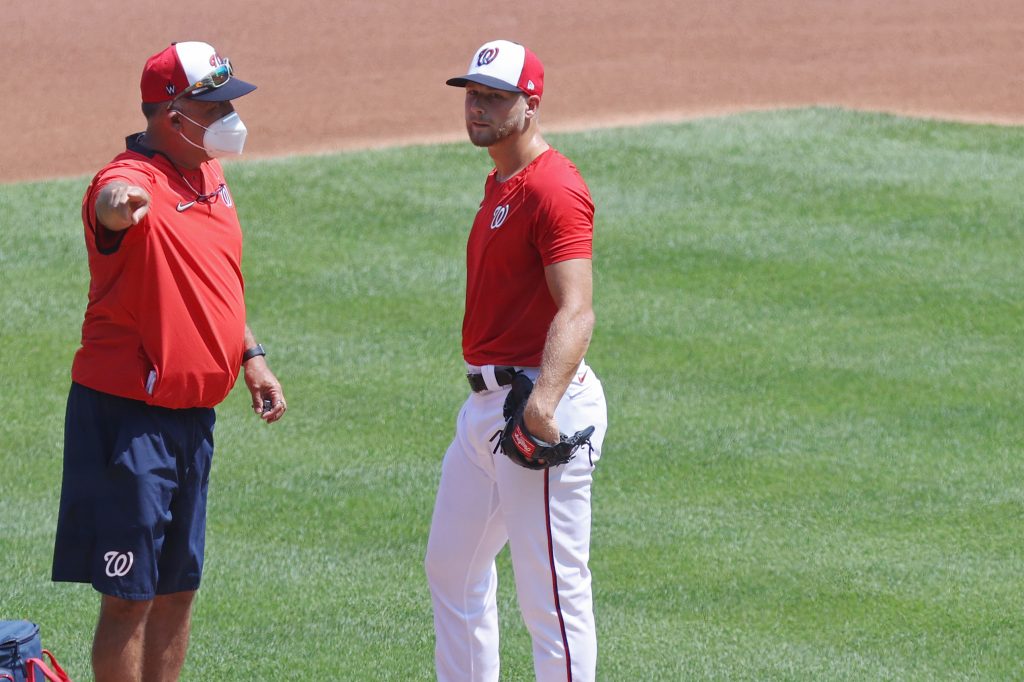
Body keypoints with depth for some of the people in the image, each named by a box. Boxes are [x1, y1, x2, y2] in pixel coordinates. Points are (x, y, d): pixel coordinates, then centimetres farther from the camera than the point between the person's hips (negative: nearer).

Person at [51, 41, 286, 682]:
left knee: (178, 591, 16)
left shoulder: (209, 174, 9)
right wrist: (121, 205, -68)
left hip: (193, 414, 9)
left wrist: (250, 356, 18)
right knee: (130, 598, -6)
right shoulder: (134, 182, -19)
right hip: (128, 417, -9)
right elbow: (113, 204, -46)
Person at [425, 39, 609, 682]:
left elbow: (576, 312, -28)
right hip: (485, 404, 11)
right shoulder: (501, 183, 17)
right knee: (453, 567, 20)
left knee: (551, 589, -9)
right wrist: (503, 403, 16)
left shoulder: (553, 188, -17)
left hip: (539, 402, -11)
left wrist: (543, 403, -42)